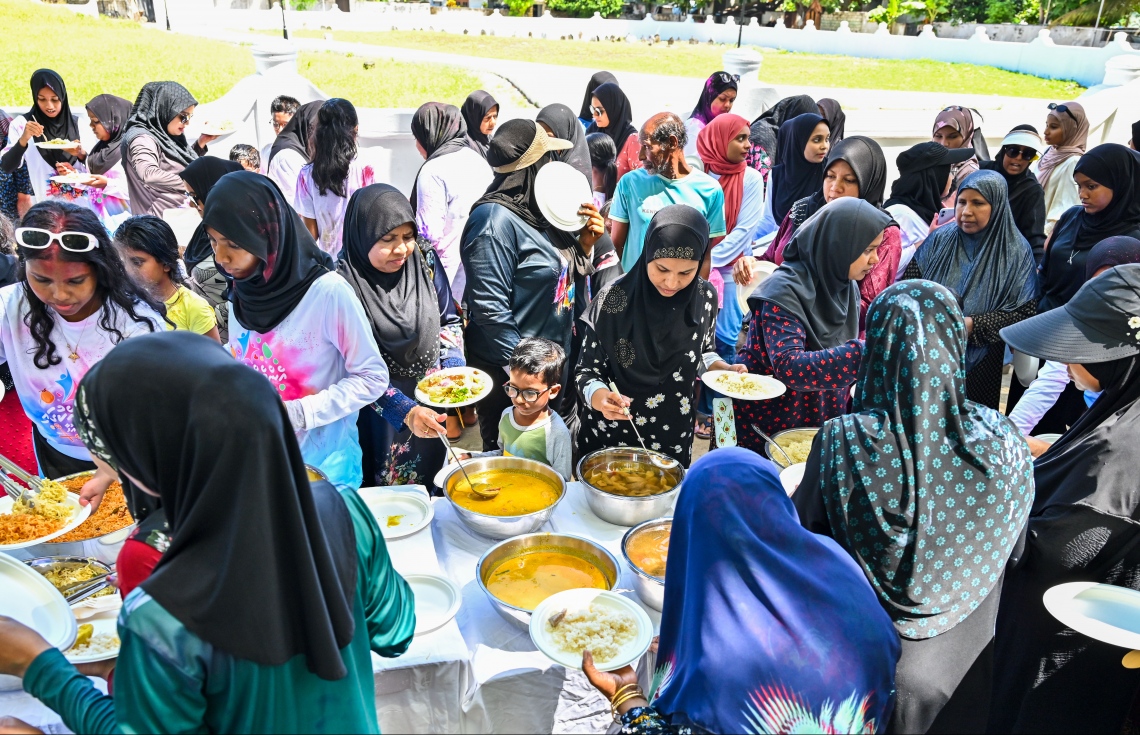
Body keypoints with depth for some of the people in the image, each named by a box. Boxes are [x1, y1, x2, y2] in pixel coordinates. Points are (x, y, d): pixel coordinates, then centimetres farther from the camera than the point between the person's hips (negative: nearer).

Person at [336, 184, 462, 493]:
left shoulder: (424, 257, -9)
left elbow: (450, 320, 3)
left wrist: (453, 373, -12)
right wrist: (406, 411, -30)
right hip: (381, 410, -4)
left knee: (431, 484, 22)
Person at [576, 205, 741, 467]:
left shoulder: (706, 297, -8)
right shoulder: (614, 298, -19)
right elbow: (586, 372, -13)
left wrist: (724, 369, -10)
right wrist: (600, 397, -33)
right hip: (610, 438, -3)